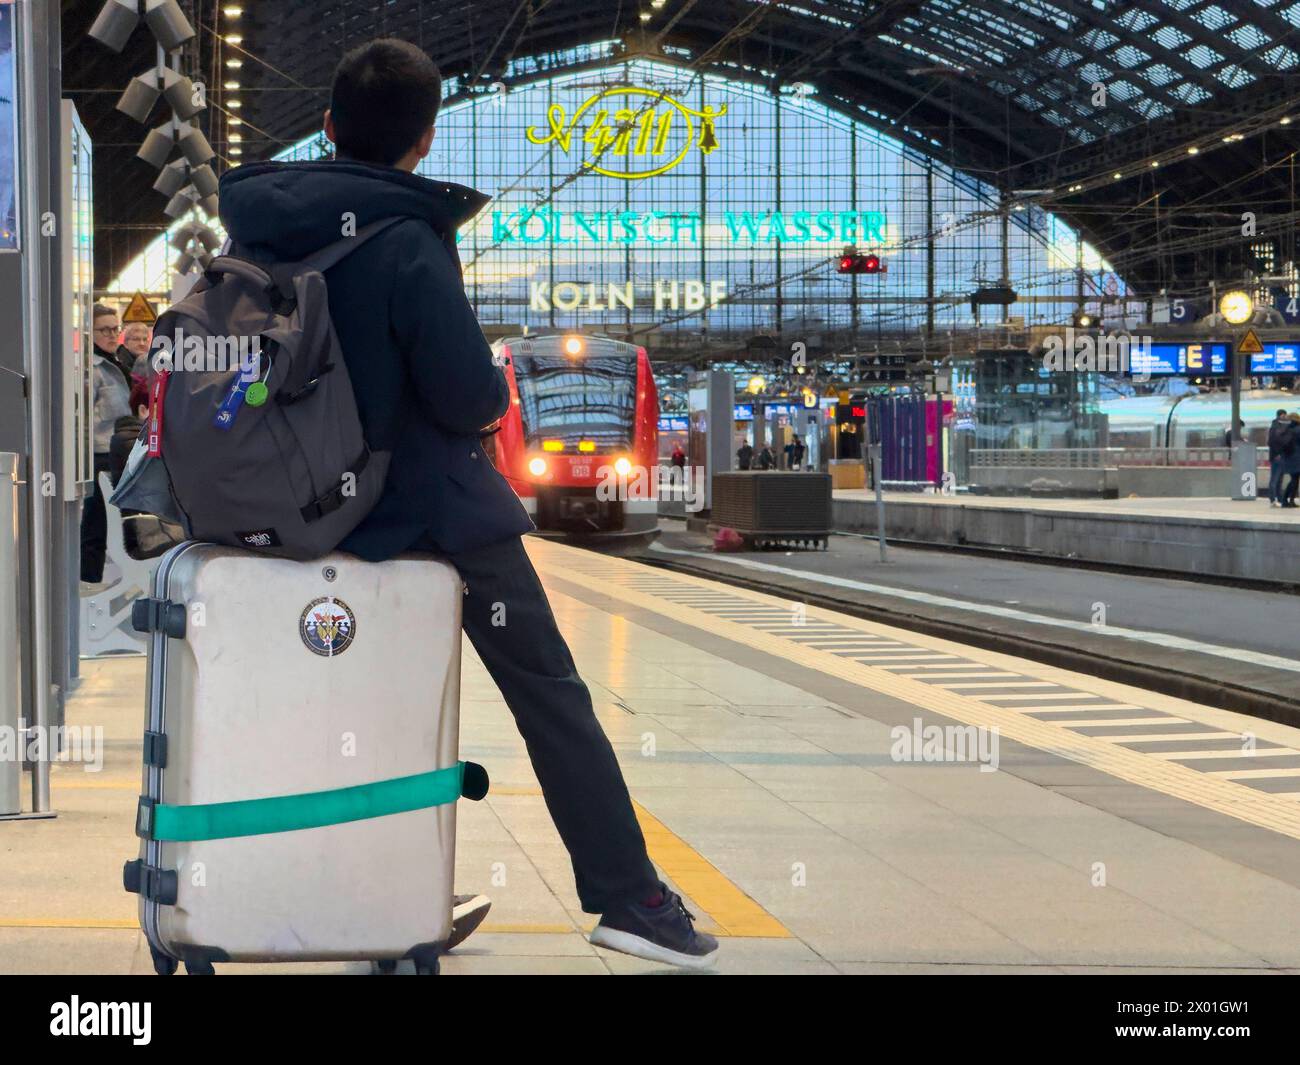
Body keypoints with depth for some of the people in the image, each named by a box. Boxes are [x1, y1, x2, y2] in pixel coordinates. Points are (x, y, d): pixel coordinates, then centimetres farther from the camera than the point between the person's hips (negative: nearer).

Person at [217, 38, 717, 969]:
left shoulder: (257, 222, 0)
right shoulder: (409, 242, -21)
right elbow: (470, 397, -22)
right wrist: (498, 389, 2)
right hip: (431, 504, -7)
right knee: (552, 695, 3)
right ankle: (629, 898, 4)